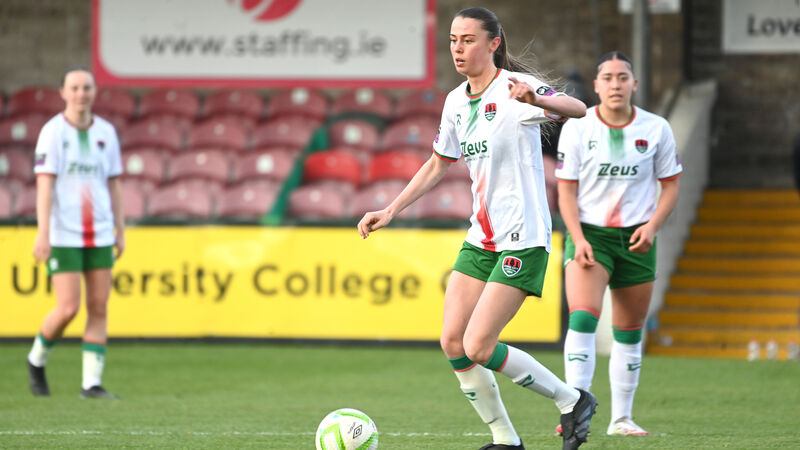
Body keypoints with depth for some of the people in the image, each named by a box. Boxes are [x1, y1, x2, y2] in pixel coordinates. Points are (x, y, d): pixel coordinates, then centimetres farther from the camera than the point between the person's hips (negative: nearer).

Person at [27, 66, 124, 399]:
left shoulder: (106, 132, 7)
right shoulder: (52, 132, -7)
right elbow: (44, 184, -14)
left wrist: (121, 231, 10)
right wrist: (43, 233, -22)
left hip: (99, 235, 5)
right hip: (63, 236, -5)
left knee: (99, 309, 0)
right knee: (68, 309, -9)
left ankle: (91, 383, 4)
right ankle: (37, 359, 18)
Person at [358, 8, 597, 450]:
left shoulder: (513, 88, -14)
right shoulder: (456, 102, 10)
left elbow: (577, 109, -31)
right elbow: (436, 165, 24)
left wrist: (536, 98, -52)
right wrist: (390, 211, 16)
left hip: (522, 239, -8)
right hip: (480, 237, 8)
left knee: (478, 347, -14)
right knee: (452, 342, 0)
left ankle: (571, 401, 4)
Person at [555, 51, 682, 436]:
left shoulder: (656, 129, 0)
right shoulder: (577, 128, -4)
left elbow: (670, 186, 7)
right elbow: (566, 191, -1)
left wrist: (652, 227, -10)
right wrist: (578, 240, -14)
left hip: (636, 238, 2)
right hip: (589, 232, -2)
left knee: (630, 333, 7)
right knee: (583, 318, -21)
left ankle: (621, 418, 18)